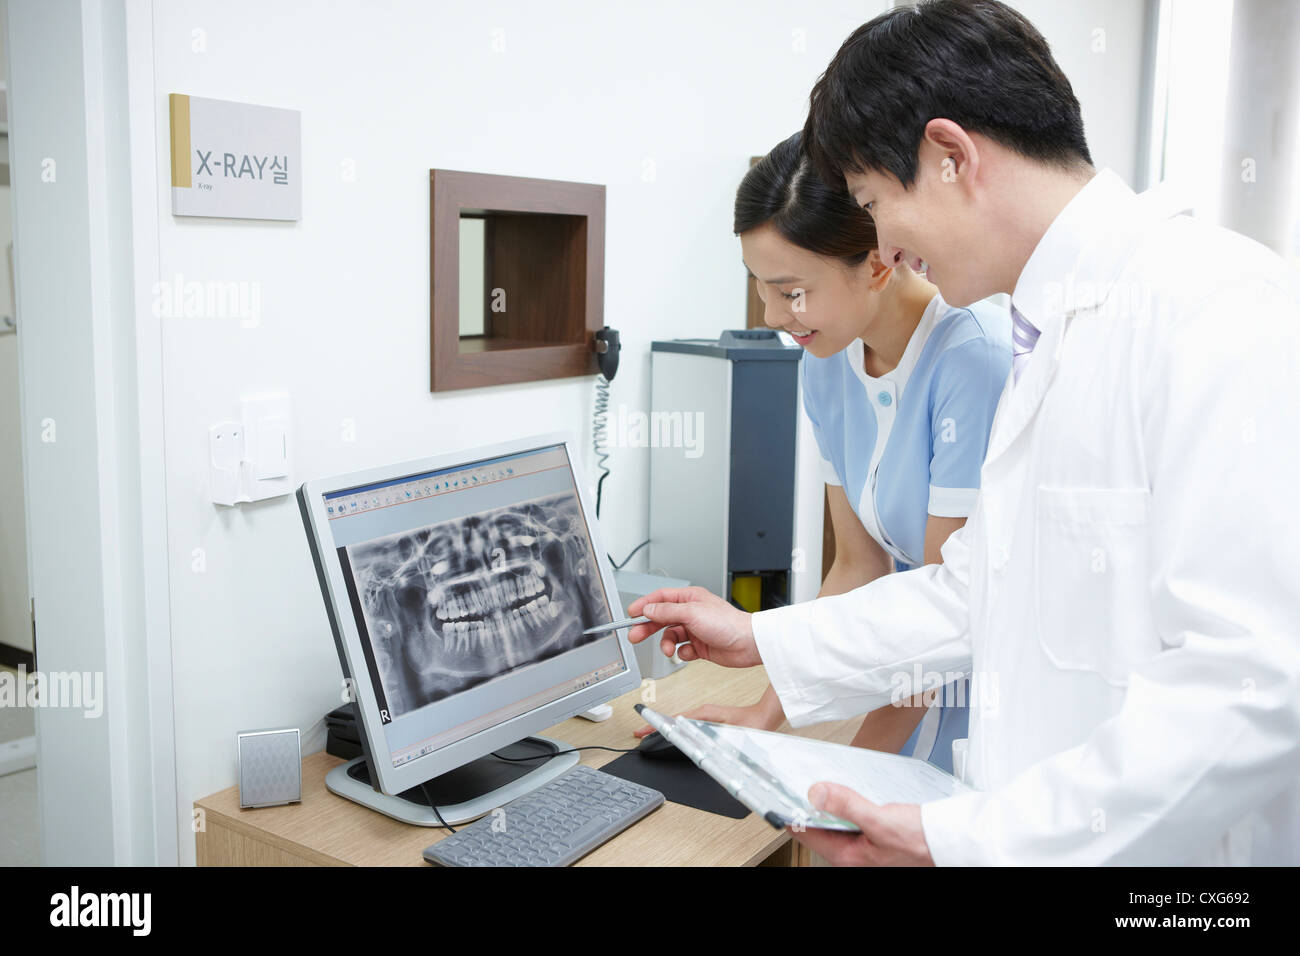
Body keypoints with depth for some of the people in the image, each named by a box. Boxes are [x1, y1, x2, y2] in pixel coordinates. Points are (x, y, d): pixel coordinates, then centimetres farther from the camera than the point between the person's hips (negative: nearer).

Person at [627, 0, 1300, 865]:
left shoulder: (1217, 312, -21)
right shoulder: (1052, 338, 9)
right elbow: (979, 591, 14)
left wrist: (960, 840, -26)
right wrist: (763, 640, 16)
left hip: (1161, 841, -8)